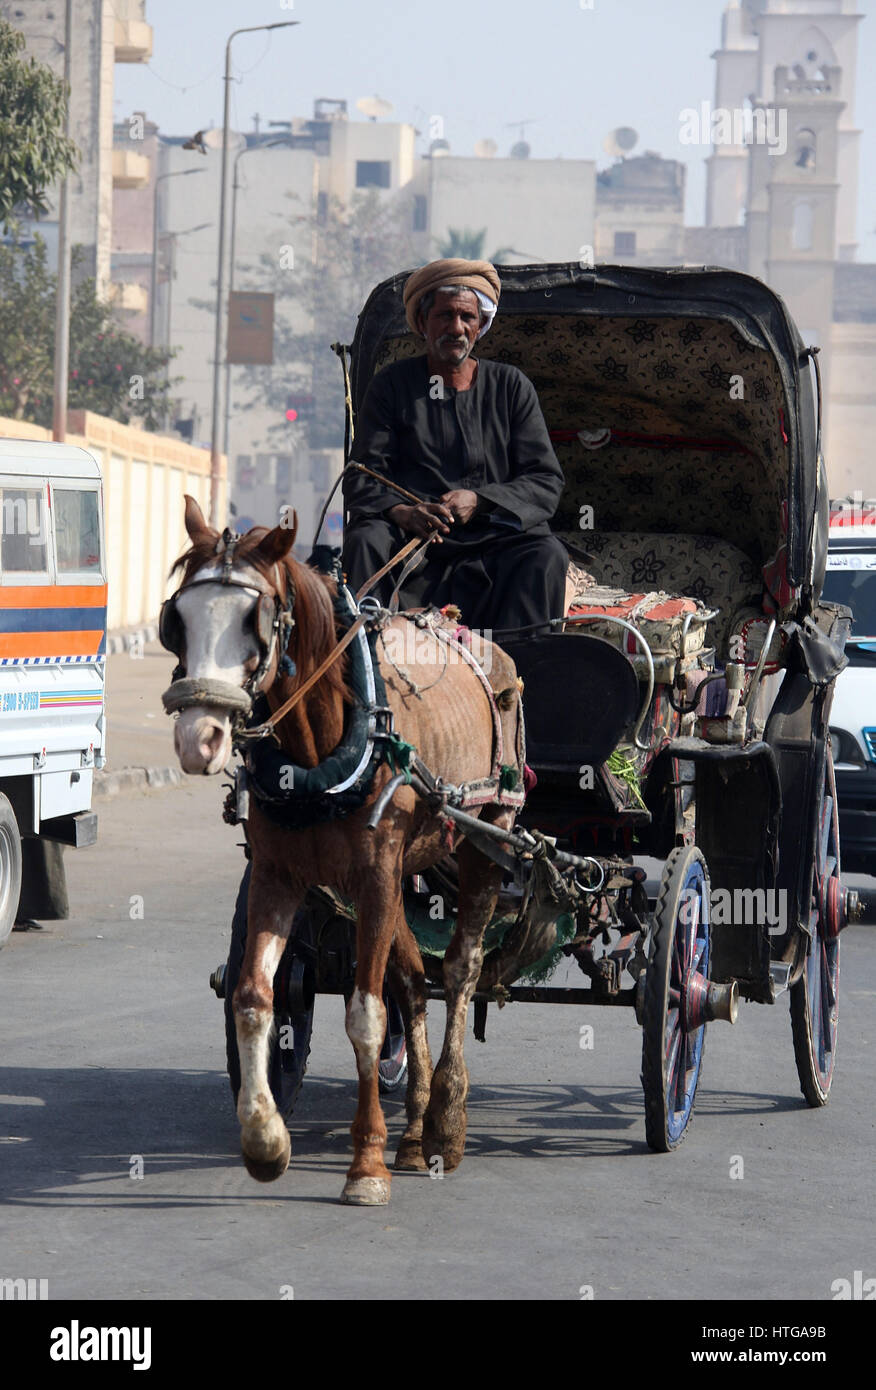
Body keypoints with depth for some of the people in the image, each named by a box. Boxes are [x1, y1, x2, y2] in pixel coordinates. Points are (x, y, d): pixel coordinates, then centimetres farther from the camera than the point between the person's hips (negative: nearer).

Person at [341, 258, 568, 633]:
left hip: (493, 538, 0)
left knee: (546, 557, -29)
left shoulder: (512, 386, 13)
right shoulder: (392, 385, 12)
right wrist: (400, 511, -21)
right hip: (414, 535, 0)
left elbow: (545, 481, 6)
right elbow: (362, 478, 3)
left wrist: (479, 500, -14)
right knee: (364, 542, -30)